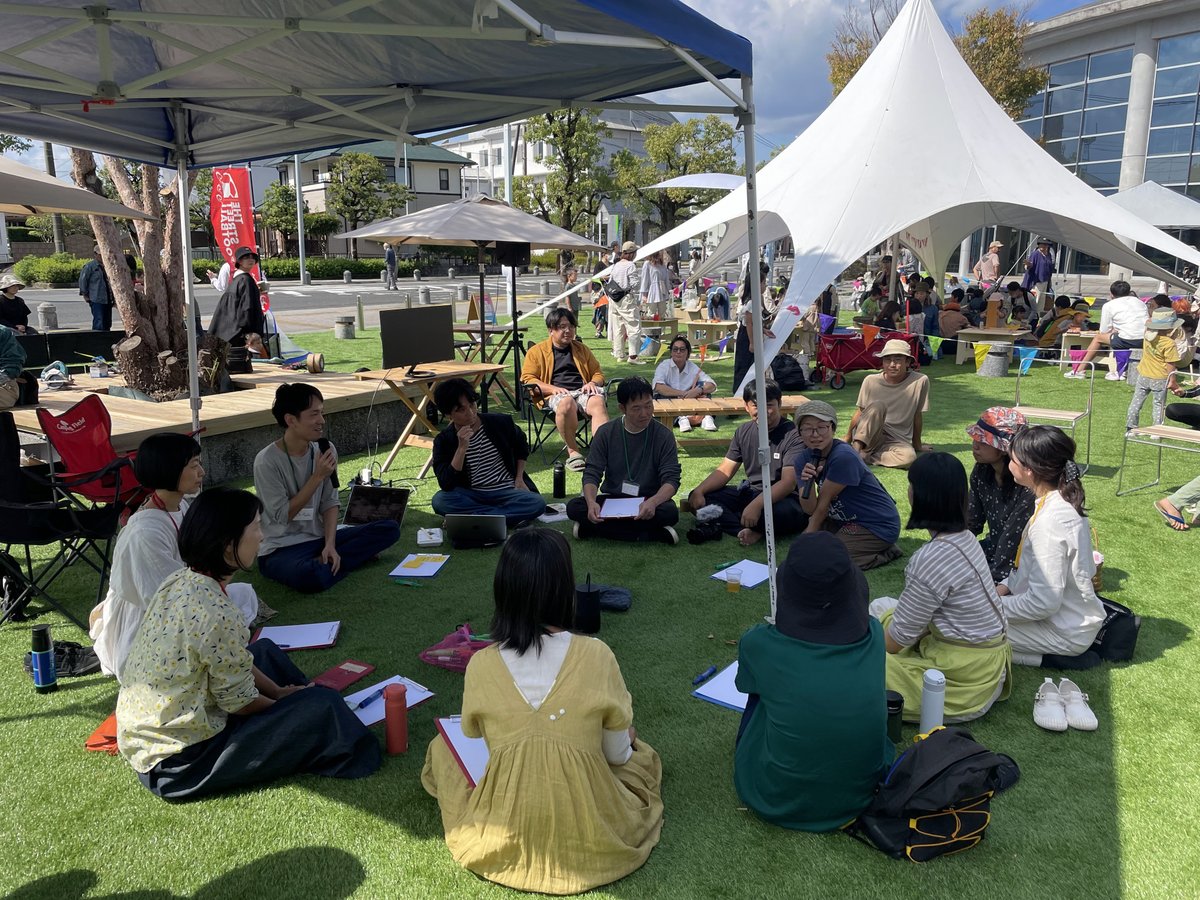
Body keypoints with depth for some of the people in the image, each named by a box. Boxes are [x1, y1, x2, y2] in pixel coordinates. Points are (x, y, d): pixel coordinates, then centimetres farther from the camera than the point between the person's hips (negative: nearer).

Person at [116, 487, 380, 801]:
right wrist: (282, 698, 3)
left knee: (266, 650, 21)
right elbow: (240, 702, -16)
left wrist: (280, 691, 12)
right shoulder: (219, 615, -29)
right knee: (321, 705, -13)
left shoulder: (179, 582, -2)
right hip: (176, 765, -9)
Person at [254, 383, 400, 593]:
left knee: (389, 529, -9)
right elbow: (282, 515, -15)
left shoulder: (325, 450, 0)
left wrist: (330, 544, -13)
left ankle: (322, 561, -9)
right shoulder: (267, 461, -17)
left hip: (319, 538, 6)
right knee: (308, 576, -40)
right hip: (281, 549, -6)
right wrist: (318, 476, -19)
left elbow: (330, 503, 2)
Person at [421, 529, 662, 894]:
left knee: (442, 746, 27)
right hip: (591, 838, 0)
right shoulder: (596, 656, -19)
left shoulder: (480, 665, -14)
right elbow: (617, 755, -6)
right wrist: (627, 741, 18)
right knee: (640, 754, 30)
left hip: (498, 838, 1)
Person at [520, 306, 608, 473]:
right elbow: (528, 379, 5)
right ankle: (572, 451, -25)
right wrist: (552, 388, -11)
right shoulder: (537, 351, 15)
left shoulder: (581, 349, 27)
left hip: (583, 391, 3)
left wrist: (592, 383, 4)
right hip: (556, 395, -2)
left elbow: (598, 373, 30)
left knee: (598, 402, -35)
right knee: (567, 403, -41)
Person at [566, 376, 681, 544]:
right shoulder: (606, 433, -2)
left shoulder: (663, 435, -6)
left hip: (648, 503, -2)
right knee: (574, 507, -26)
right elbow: (591, 474, -6)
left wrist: (653, 502, -35)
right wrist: (591, 502, -29)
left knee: (670, 512, -35)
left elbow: (671, 479, -12)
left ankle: (599, 527, -22)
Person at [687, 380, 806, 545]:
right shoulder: (744, 432, 7)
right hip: (750, 493, 7)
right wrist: (699, 490, -15)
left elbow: (788, 482, -23)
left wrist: (757, 505, -39)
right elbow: (725, 471, 5)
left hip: (781, 498, -6)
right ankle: (751, 531, -26)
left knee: (783, 512, -42)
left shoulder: (793, 435, -13)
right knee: (697, 499, -11)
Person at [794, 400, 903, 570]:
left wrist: (810, 535, -5)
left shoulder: (843, 457, -27)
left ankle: (885, 552, 1)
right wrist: (807, 482, -29)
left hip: (878, 525, -8)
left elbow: (823, 502, -16)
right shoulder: (804, 459, -5)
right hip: (847, 518, 8)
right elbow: (810, 509, -11)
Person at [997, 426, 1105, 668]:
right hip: (1075, 614, 9)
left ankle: (1059, 657, -5)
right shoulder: (1064, 502, -2)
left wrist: (996, 605, -15)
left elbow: (1043, 603, -28)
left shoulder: (1048, 523, -31)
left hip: (1067, 631, -9)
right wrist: (1006, 586, 4)